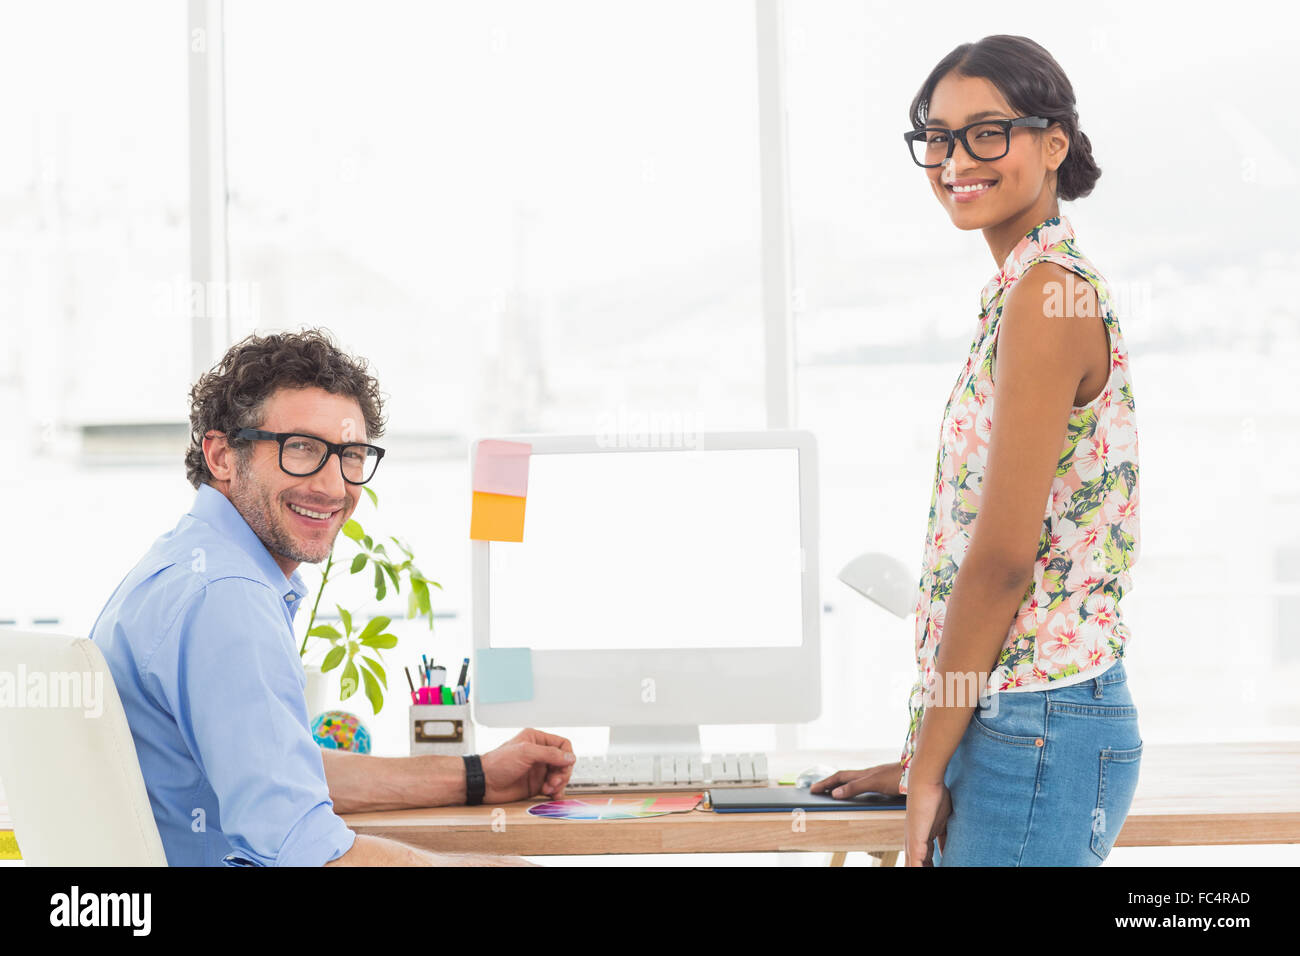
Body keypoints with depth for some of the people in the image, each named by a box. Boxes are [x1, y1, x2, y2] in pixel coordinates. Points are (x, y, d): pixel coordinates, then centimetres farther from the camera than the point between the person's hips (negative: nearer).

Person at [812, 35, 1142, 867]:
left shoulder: (1049, 291, -14)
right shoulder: (1024, 289, 16)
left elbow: (1003, 557, -18)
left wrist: (927, 770, -13)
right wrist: (926, 754, 18)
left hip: (1035, 728, -9)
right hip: (1004, 727, 9)